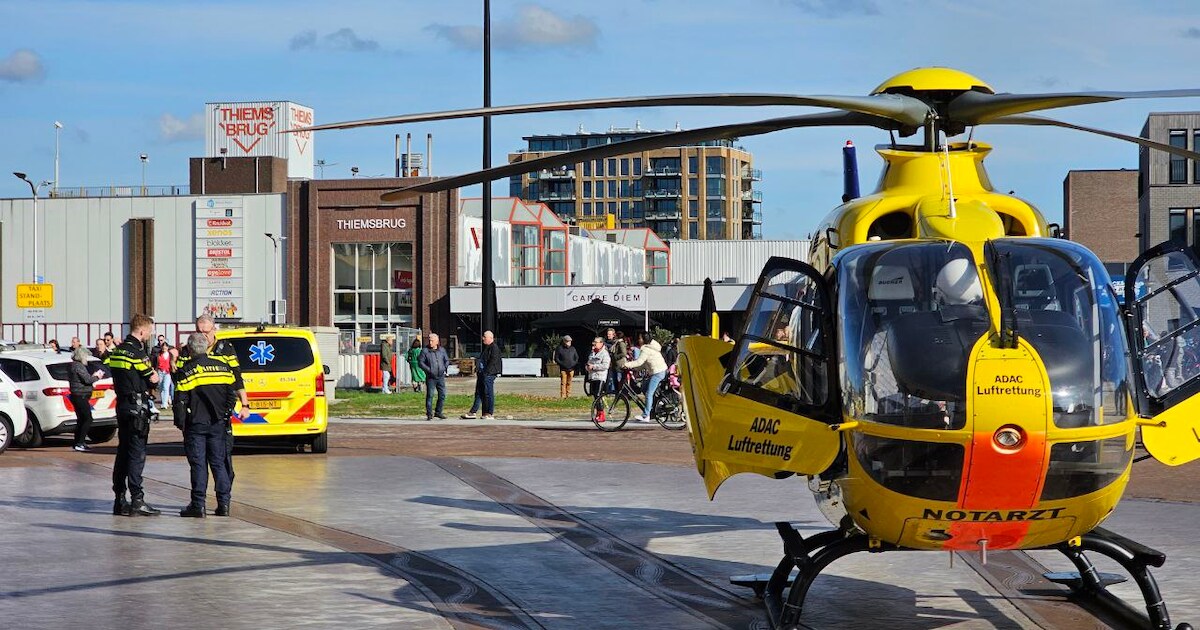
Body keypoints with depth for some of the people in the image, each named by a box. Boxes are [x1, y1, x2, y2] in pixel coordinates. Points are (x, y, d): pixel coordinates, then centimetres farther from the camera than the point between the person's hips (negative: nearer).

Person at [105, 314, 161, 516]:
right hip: (136, 407, -9)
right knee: (137, 454, -8)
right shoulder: (136, 351, -14)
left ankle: (119, 501, 15)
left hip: (122, 405, 9)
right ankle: (136, 501, -10)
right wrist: (154, 374, 9)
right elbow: (153, 379, -13)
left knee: (123, 453, 12)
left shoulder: (118, 350, 12)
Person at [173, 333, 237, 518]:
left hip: (196, 424, -4)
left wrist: (180, 422, 1)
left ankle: (198, 505, -2)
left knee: (198, 464, -1)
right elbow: (232, 394, 10)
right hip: (218, 423, 4)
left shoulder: (187, 371, -9)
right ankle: (223, 504, 7)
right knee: (218, 463, 10)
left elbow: (180, 400, -10)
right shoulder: (223, 367, 5)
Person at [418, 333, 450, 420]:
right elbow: (420, 362, -6)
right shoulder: (425, 351, -3)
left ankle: (438, 412, 17)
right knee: (430, 395, -5)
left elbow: (447, 360, 19)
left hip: (441, 377, 4)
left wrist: (445, 368, 1)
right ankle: (429, 414, 1)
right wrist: (428, 370, -16)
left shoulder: (442, 350, 9)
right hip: (430, 377, -4)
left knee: (442, 395, 5)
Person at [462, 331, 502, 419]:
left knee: (488, 393, -5)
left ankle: (490, 414, 0)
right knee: (479, 393, 11)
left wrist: (486, 372, -19)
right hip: (481, 374, 10)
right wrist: (477, 370, 14)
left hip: (489, 374, -10)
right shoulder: (485, 348, 19)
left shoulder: (494, 348, -11)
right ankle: (472, 412, 13)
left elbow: (493, 362, -17)